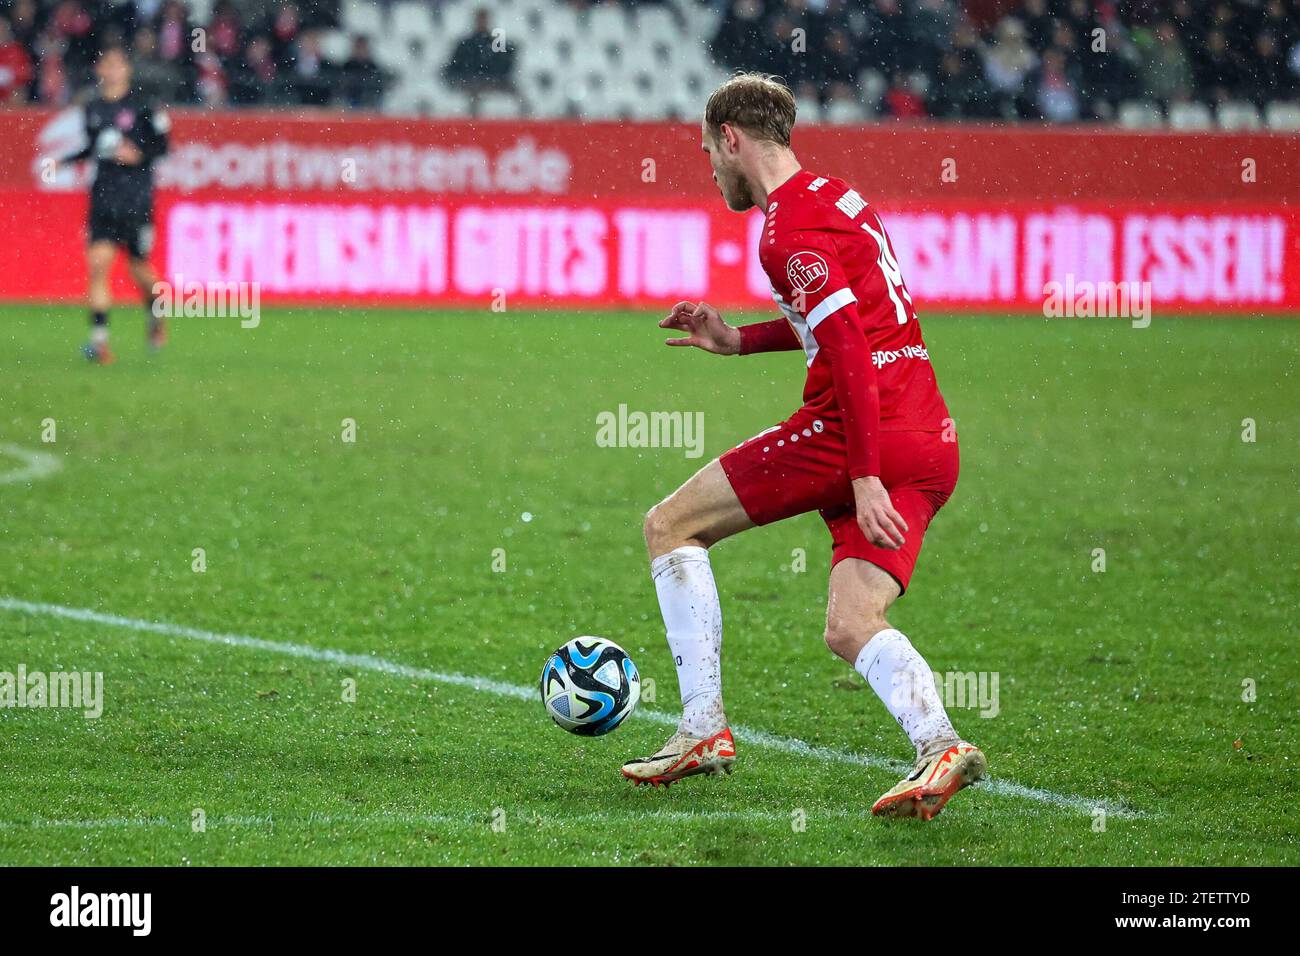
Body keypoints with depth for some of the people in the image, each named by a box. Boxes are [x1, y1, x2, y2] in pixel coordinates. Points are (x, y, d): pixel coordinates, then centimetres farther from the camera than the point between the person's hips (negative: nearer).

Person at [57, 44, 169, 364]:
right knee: (98, 263, -11)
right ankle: (99, 338, -13)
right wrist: (64, 161, 14)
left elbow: (162, 144, 0)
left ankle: (156, 313, 37)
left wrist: (138, 155, -17)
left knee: (139, 268, 5)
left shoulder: (141, 106, -3)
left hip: (136, 201, -3)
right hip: (103, 198, 3)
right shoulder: (93, 109, 10)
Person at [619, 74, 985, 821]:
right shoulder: (839, 198, 20)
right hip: (931, 437, 9)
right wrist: (741, 340, 32)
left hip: (855, 430, -9)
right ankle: (941, 746, -23)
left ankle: (704, 729, 1)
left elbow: (849, 347, -20)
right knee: (852, 628, 4)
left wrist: (864, 478, -23)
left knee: (671, 527, 6)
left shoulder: (791, 226, -10)